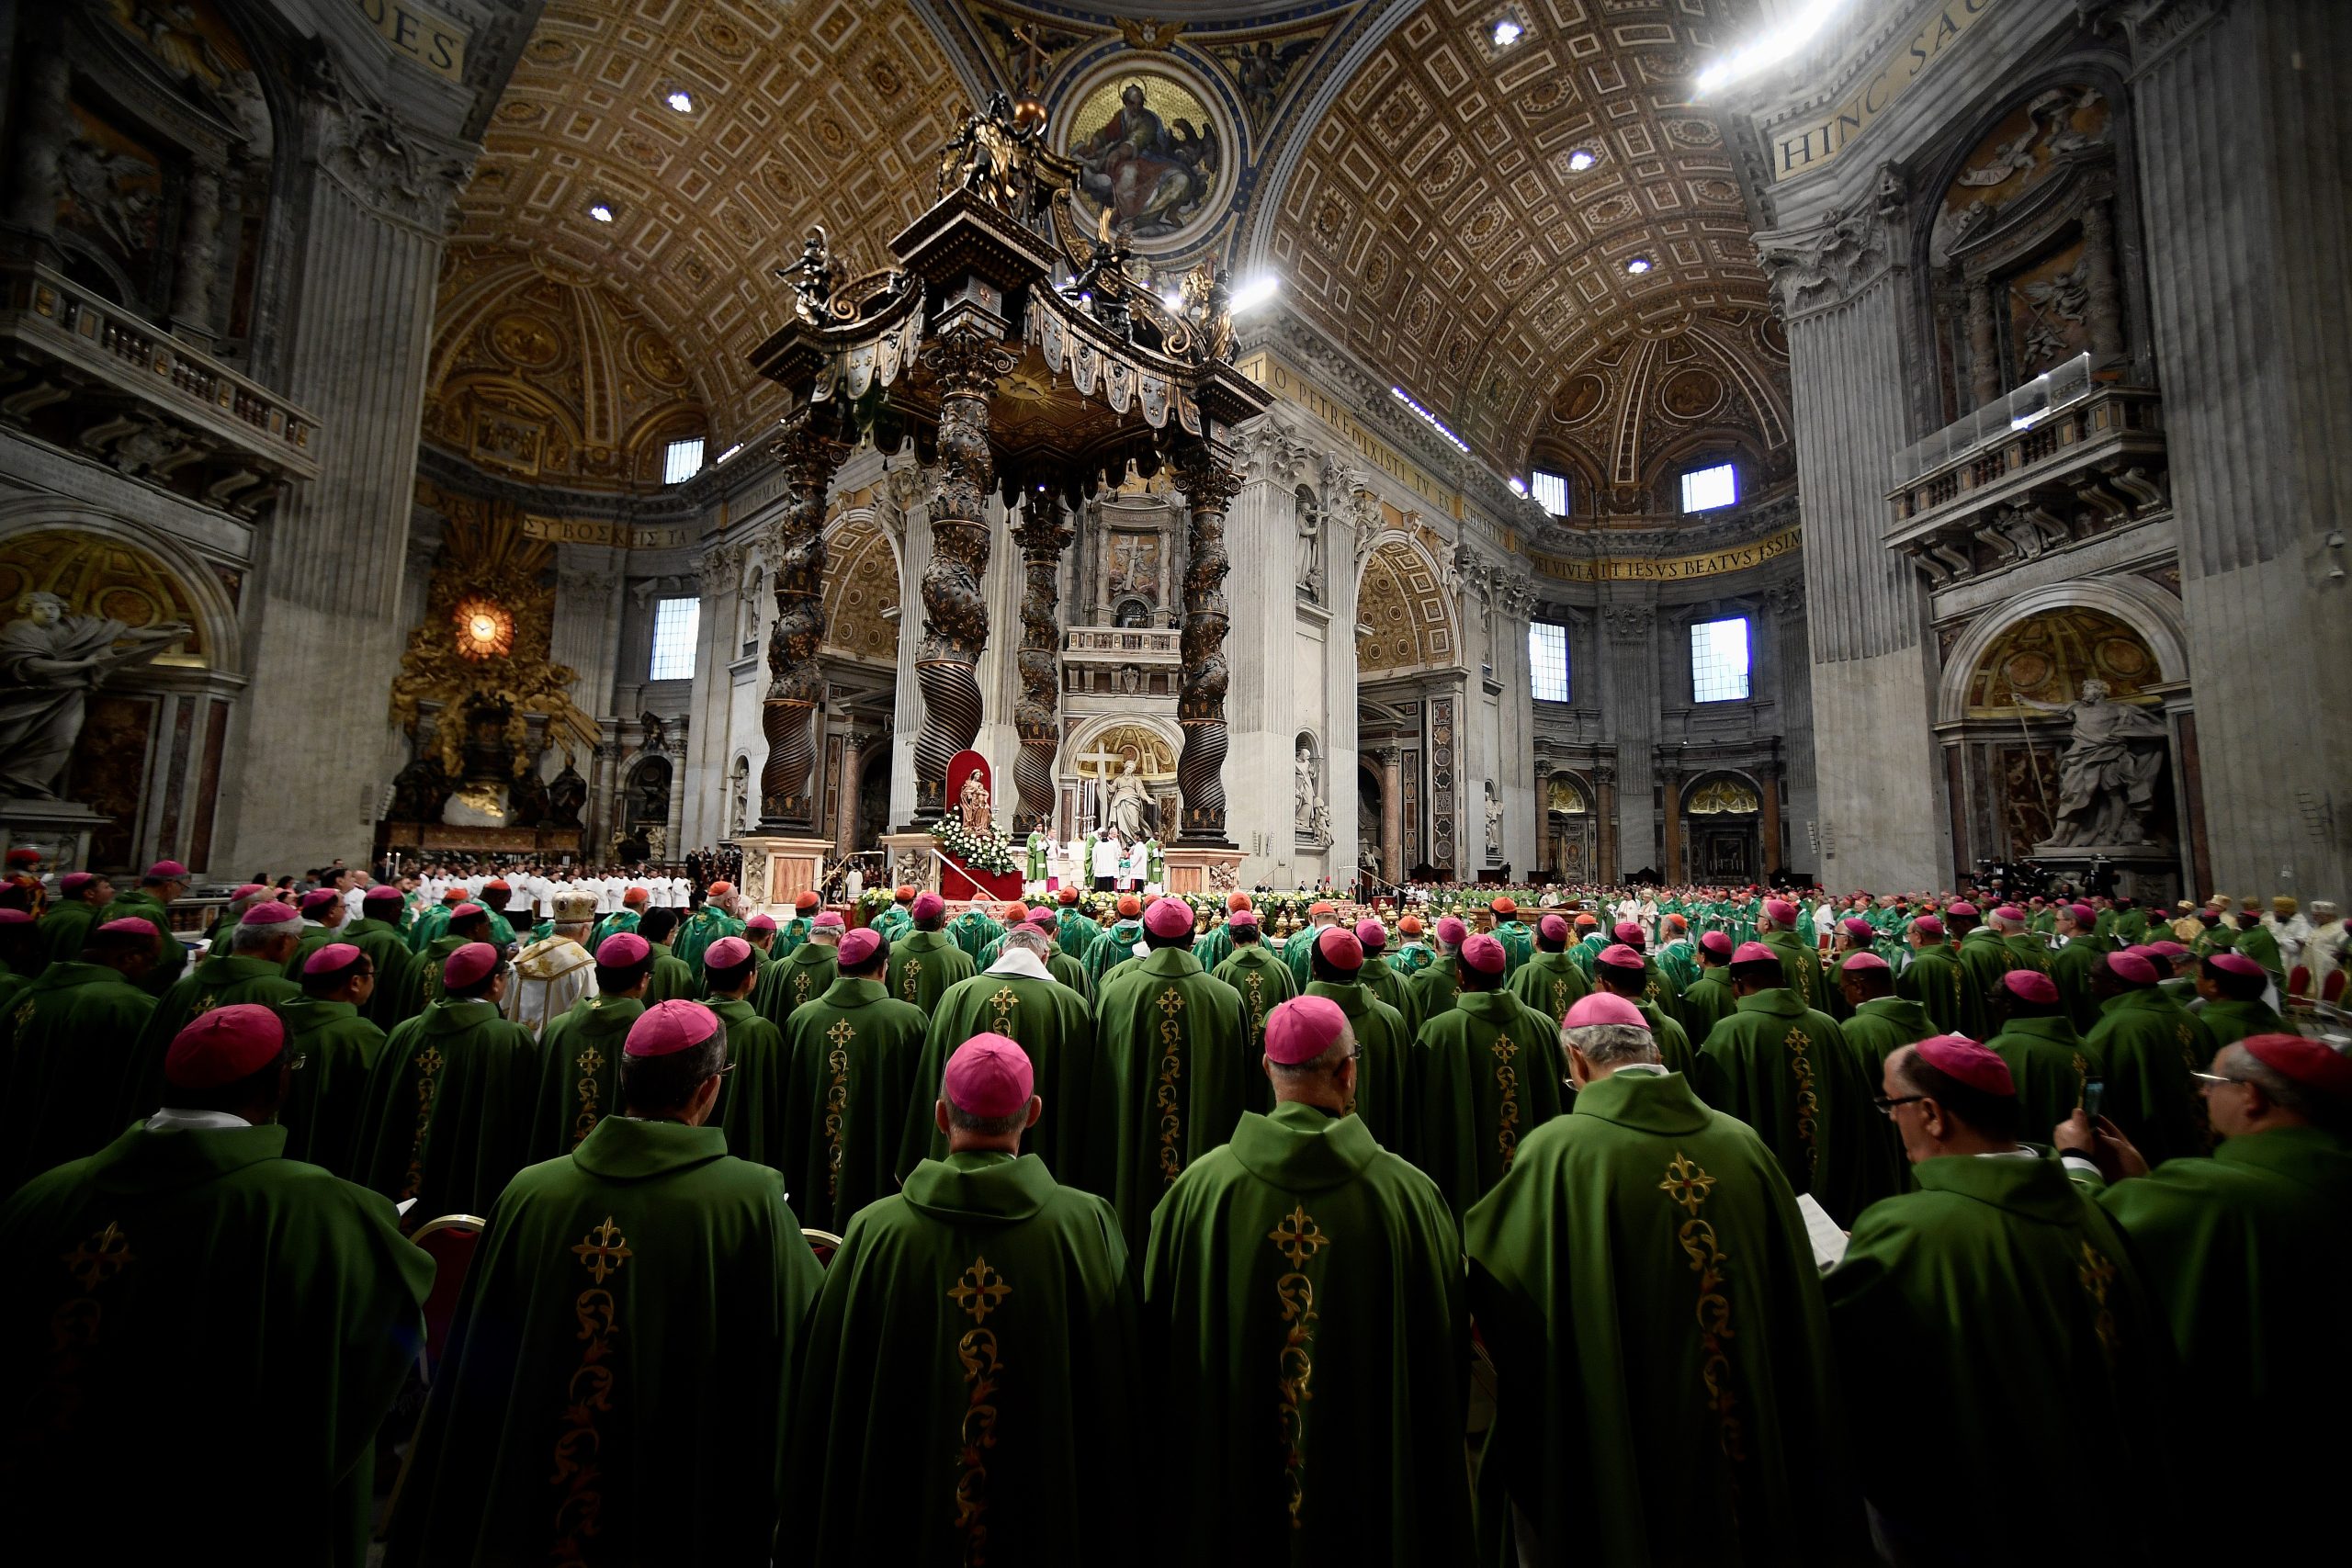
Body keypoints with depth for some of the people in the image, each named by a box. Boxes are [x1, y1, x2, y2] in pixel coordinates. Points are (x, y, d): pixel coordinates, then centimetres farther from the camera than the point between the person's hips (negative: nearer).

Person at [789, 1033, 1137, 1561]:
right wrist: (1109, 1530, 7)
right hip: (1047, 1523, 0)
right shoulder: (1088, 1225, -19)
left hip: (900, 1521, 1)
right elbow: (1118, 1395, -10)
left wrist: (818, 1538, 9)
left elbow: (825, 1401, -8)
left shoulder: (873, 1231, -18)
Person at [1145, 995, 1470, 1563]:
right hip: (1371, 1500, -1)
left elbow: (1157, 1341, -7)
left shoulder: (1197, 1187, -17)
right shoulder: (1409, 1193, -18)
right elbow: (1448, 1353, -8)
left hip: (1230, 1482, 1)